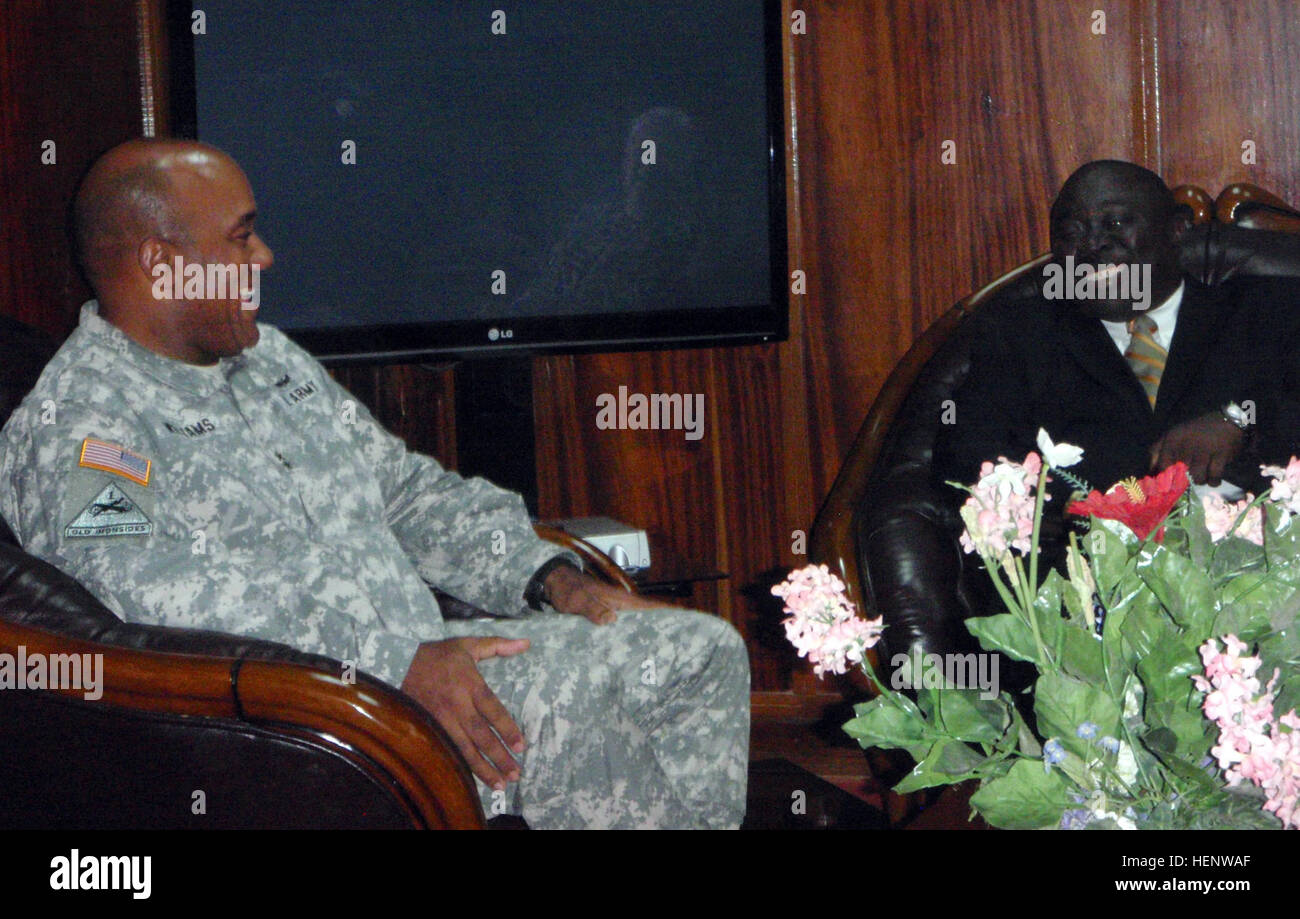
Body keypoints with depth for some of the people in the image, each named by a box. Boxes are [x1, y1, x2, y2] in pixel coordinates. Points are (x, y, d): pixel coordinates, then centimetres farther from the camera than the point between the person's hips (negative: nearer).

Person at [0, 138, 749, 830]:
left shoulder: (273, 360, 19)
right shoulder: (71, 430, -10)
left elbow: (406, 488, 24)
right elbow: (175, 598, -24)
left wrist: (553, 578, 8)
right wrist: (402, 662, -29)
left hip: (427, 658, 9)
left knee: (701, 652, 1)